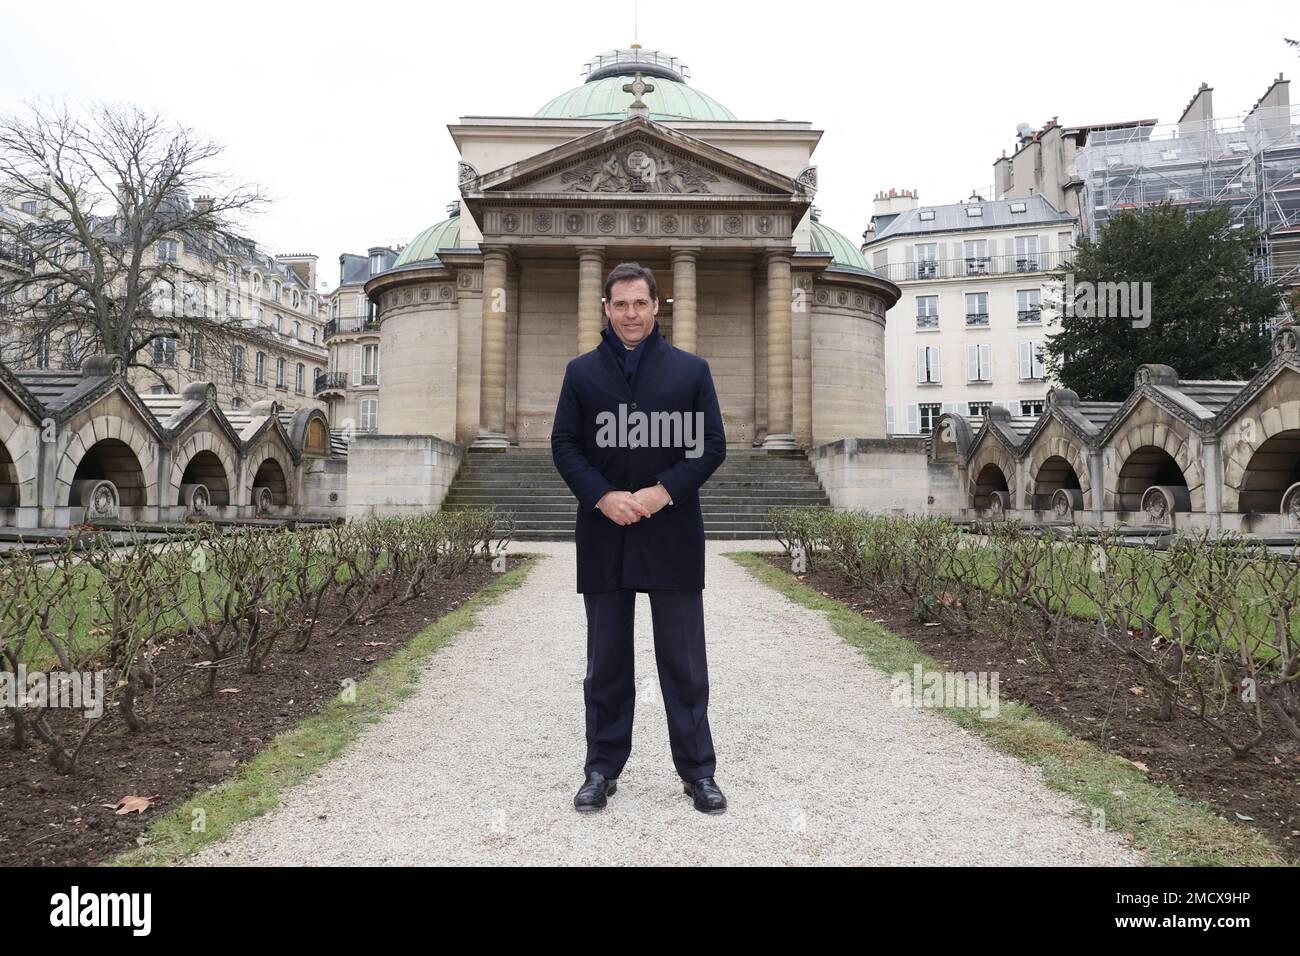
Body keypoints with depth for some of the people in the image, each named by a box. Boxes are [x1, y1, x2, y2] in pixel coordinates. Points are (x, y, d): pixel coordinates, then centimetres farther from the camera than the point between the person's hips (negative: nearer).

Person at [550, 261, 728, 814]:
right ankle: (602, 768, 24)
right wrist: (603, 496, -12)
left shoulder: (691, 370, 4)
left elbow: (712, 444, 1)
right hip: (604, 534, 1)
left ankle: (698, 771, 19)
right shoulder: (581, 371, 7)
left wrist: (663, 491, -13)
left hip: (672, 533, -1)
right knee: (606, 659, 11)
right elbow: (563, 444, 3)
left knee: (684, 659, 6)